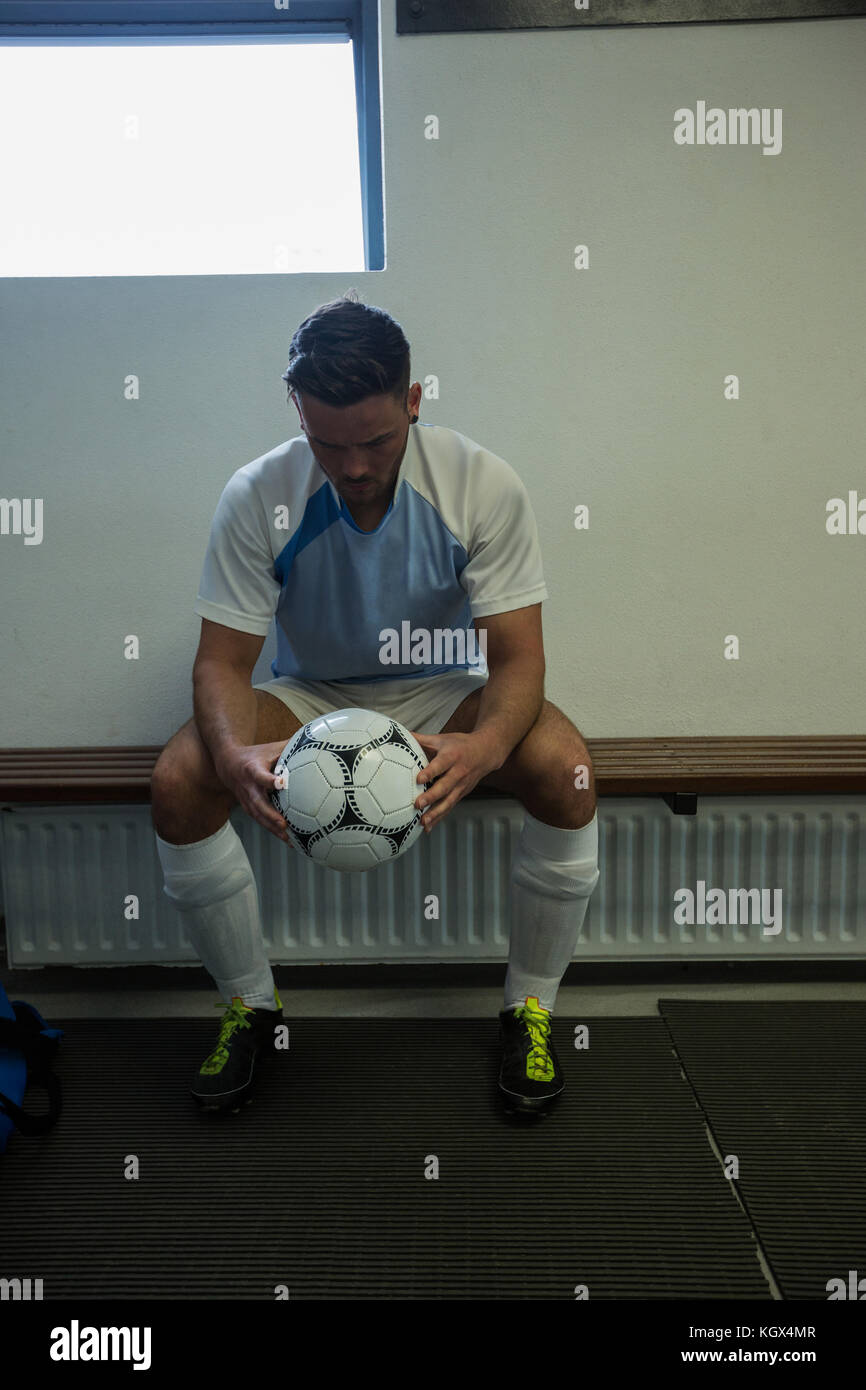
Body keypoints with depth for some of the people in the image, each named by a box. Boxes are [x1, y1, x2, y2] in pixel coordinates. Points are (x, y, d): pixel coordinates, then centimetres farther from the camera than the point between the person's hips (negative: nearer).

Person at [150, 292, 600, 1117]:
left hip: (443, 691, 0)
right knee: (178, 781, -25)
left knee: (565, 769, -30)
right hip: (311, 695, 1)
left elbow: (517, 654, -22)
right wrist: (237, 754, -40)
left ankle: (530, 1008, -5)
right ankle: (249, 1005, 1)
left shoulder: (483, 485, -19)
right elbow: (222, 660, -16)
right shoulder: (256, 498, -17)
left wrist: (482, 748, -45)